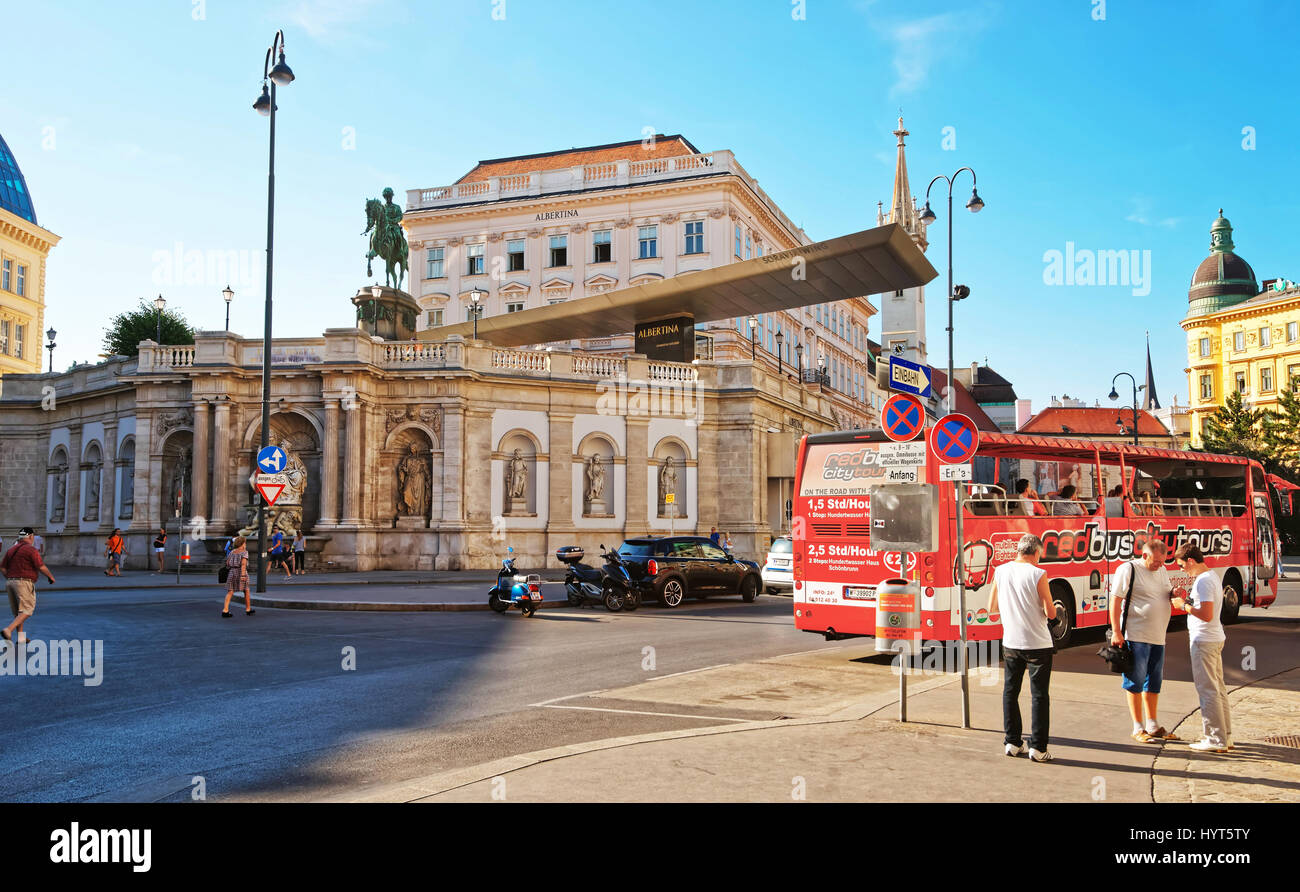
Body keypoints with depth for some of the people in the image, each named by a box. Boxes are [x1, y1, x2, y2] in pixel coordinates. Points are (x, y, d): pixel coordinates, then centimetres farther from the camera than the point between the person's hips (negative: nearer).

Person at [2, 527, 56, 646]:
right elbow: (41, 567, -13)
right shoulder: (31, 549, -9)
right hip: (24, 583, -8)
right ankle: (8, 630, -24)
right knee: (27, 611, -6)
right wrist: (51, 577, 2)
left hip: (10, 582, 8)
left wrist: (9, 579, 20)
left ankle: (20, 637, 18)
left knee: (18, 612, 16)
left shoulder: (11, 550, 13)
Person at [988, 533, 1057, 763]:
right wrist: (1051, 606, 10)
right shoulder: (1037, 574, -14)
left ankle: (1011, 742, 19)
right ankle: (1038, 748, 5)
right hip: (1038, 644, -4)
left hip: (1010, 643, 4)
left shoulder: (1000, 572, -1)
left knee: (1010, 692, 15)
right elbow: (1050, 613, -12)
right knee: (1039, 696, 4)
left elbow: (992, 608, 6)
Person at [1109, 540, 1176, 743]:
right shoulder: (1128, 569, -9)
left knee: (1154, 682, 14)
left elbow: (1168, 593, 26)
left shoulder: (1162, 570, 14)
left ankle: (1152, 725, 25)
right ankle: (1138, 729, 5)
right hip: (1136, 636, -8)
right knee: (1136, 682, -2)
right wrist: (1116, 631, -17)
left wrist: (1174, 594, 0)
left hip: (1158, 637, 8)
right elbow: (1115, 600, -12)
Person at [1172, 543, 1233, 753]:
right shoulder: (1212, 576, 13)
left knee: (1207, 690, -4)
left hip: (1204, 641, -10)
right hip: (1215, 639, 10)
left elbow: (1206, 615, -25)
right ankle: (1225, 735, 22)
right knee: (1217, 688, 15)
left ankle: (1216, 740, -1)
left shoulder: (1203, 581, -19)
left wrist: (1184, 605, -13)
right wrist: (1188, 601, 8)